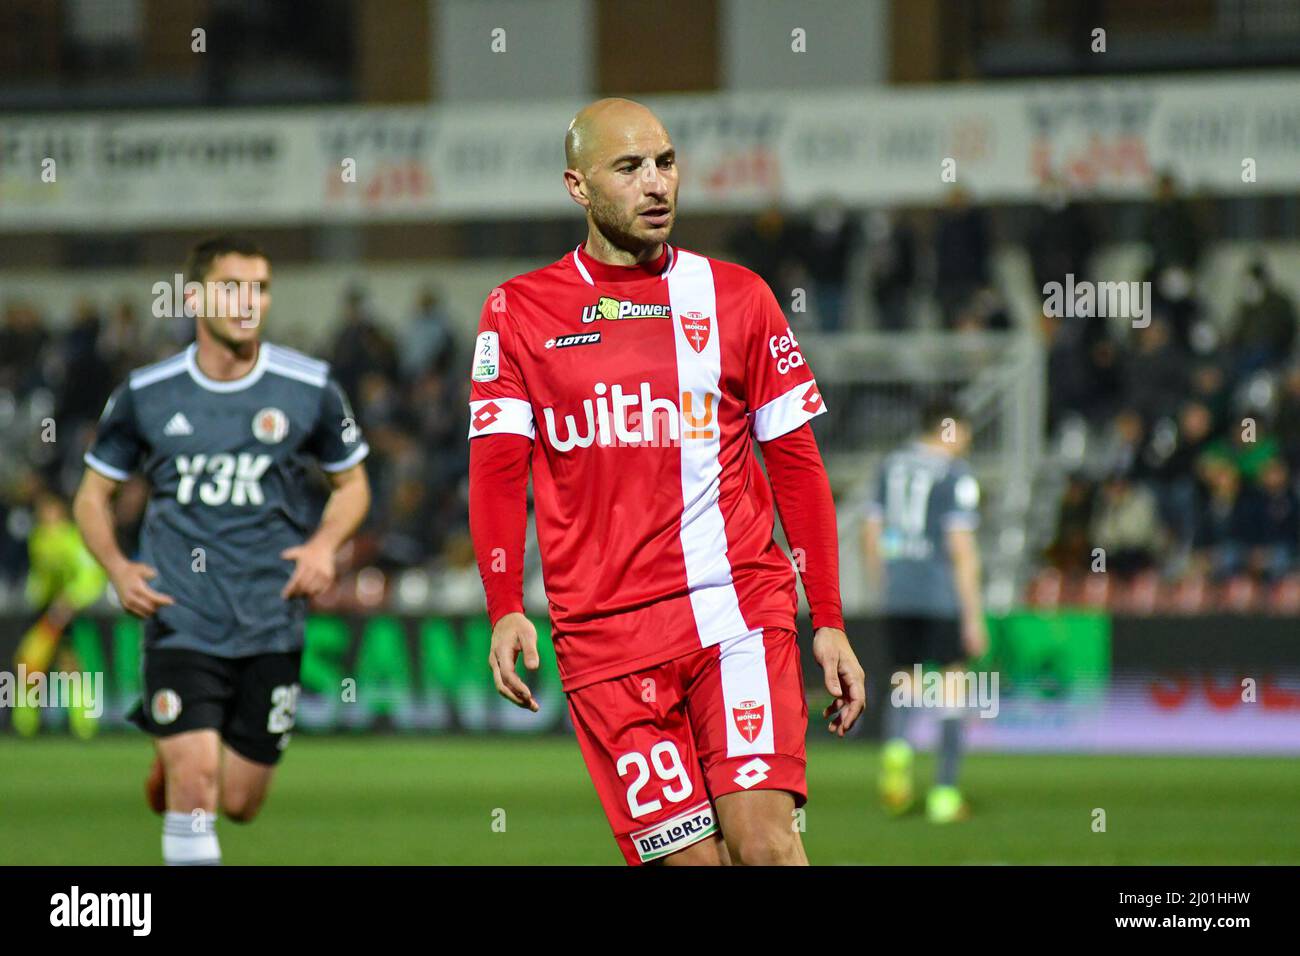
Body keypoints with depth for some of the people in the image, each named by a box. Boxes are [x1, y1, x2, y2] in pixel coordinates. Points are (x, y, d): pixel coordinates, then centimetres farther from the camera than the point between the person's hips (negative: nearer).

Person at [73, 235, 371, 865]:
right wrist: (117, 568, -6)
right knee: (195, 787, -17)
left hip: (271, 623, 1)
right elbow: (94, 493, 12)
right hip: (180, 621, -1)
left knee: (239, 804, 6)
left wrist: (325, 544, -6)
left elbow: (352, 483, 14)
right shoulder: (145, 394, 0)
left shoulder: (310, 389, 0)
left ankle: (174, 754, 41)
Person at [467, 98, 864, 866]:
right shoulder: (519, 311, 7)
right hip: (603, 631, 0)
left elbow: (797, 464, 11)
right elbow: (497, 471, 3)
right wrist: (505, 610, -11)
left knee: (762, 838, -18)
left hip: (738, 604, 0)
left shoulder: (735, 296, 9)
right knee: (691, 857, -6)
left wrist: (829, 622, 6)